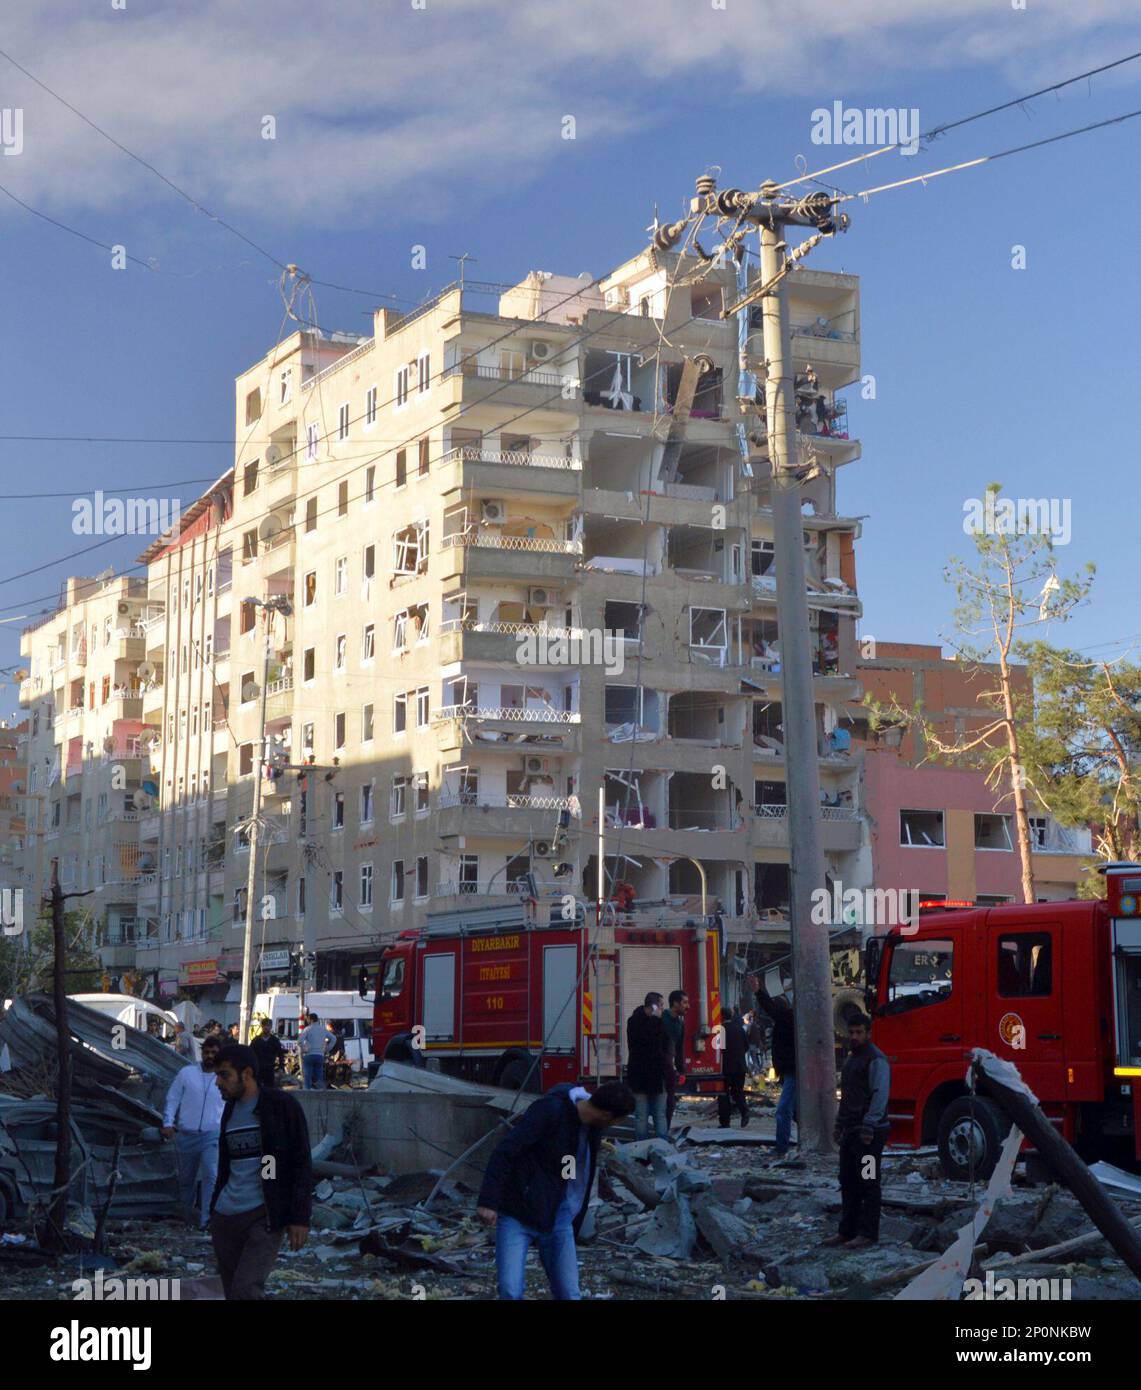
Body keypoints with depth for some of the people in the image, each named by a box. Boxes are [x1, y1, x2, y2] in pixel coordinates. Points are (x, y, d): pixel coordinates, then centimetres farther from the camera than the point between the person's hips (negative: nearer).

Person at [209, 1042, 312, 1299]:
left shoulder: (282, 1105, -6)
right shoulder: (230, 1110, 13)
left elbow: (302, 1165, -8)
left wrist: (300, 1218, -14)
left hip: (264, 1216, -7)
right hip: (225, 1217, 7)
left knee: (245, 1289, -19)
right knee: (232, 1292, 7)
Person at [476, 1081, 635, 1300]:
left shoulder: (592, 1126, 6)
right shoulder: (550, 1110, -18)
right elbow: (505, 1152, -22)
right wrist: (488, 1201, -27)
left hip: (557, 1218, 6)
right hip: (518, 1214, -6)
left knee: (569, 1293, 2)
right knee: (510, 1290, -14)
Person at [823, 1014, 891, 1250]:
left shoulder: (876, 1060, -12)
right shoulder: (851, 1059, 19)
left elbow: (880, 1095, -19)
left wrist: (869, 1127, -24)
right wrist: (839, 1124, 22)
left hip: (869, 1132, -9)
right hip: (851, 1131, 9)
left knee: (868, 1183, -4)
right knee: (848, 1182, 10)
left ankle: (867, 1233, 0)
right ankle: (847, 1231, 15)